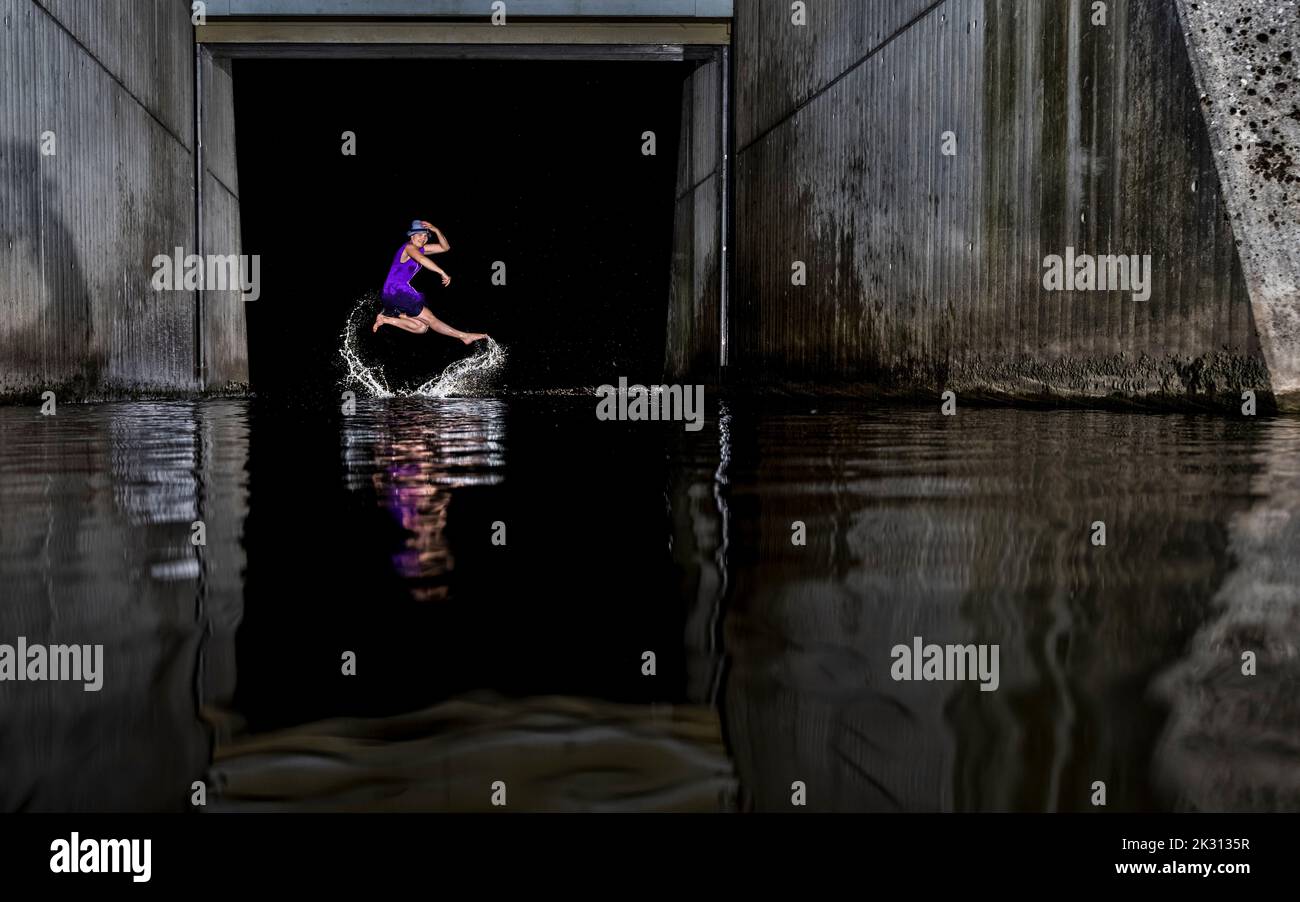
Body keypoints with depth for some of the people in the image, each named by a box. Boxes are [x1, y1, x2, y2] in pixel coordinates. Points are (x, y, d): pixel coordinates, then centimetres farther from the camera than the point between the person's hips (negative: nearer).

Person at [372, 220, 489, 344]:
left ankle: (386, 318, 2)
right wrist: (442, 273, -38)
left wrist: (436, 230, -1)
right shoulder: (409, 247, -11)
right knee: (430, 319, -9)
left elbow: (445, 247, 14)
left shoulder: (420, 249, 17)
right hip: (396, 291, -10)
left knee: (421, 327, 1)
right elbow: (421, 259, -34)